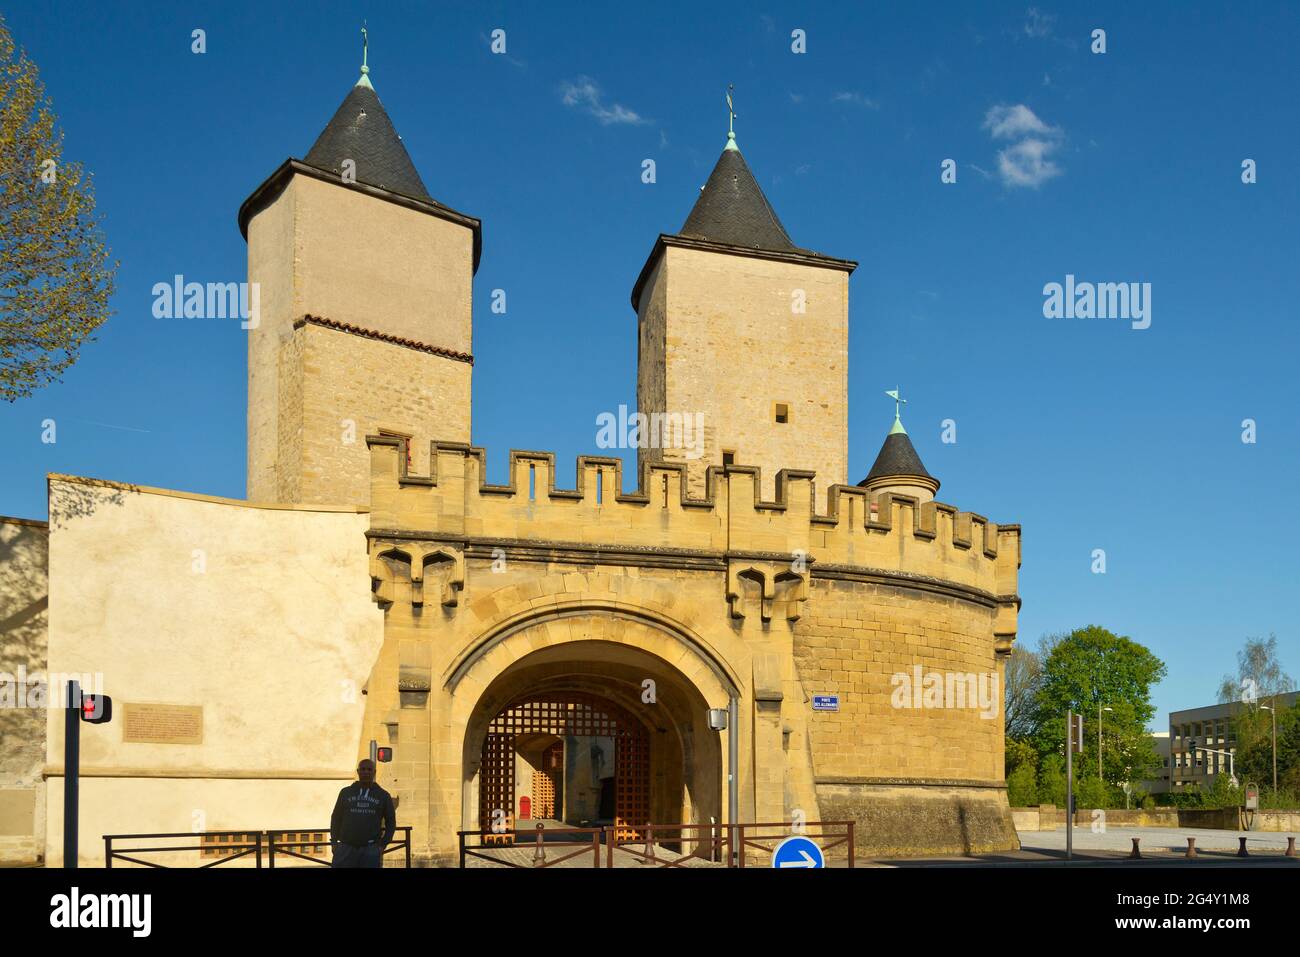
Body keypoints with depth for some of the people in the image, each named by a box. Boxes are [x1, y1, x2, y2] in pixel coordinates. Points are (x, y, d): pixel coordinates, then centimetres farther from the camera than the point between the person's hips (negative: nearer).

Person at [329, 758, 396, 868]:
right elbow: (336, 818, 15)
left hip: (370, 850, -1)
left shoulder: (383, 795, 9)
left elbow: (391, 822, 12)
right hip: (346, 847, 1)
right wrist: (334, 841, 5)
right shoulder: (346, 792, 11)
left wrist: (383, 844, 1)